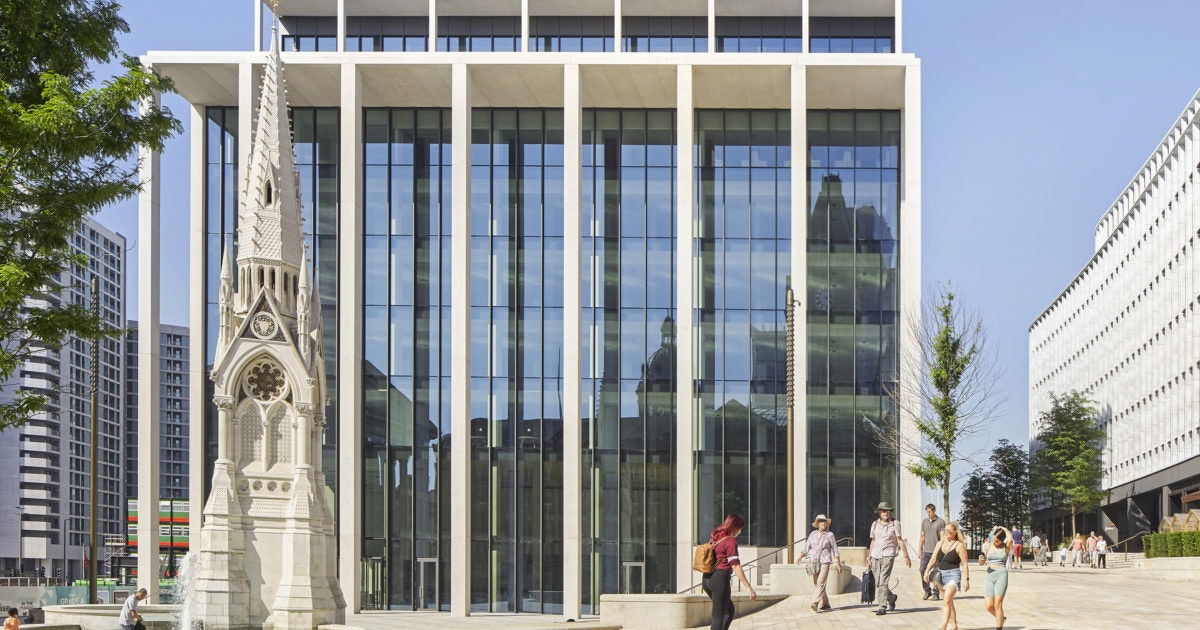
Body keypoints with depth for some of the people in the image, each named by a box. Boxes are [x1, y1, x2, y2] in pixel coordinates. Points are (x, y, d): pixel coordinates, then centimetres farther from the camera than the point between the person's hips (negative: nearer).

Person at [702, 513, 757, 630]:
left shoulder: (714, 537, 13)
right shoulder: (731, 541, -12)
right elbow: (736, 567, -18)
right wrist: (749, 588, -18)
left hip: (708, 579, 9)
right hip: (720, 579, -9)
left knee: (729, 610, 23)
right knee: (718, 617, -5)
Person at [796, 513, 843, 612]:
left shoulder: (829, 535, 3)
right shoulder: (812, 535, 13)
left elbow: (835, 550, 4)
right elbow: (806, 548, 15)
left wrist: (839, 564, 2)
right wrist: (800, 557, 0)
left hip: (825, 562, -5)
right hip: (814, 562, 5)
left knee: (820, 583, -17)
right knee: (815, 584, 6)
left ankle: (815, 604, -27)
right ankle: (825, 604, 18)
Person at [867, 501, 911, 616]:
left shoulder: (895, 523, -1)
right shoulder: (875, 524, 10)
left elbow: (900, 541, -1)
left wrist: (906, 556, -3)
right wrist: (870, 557, 19)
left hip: (888, 555, -4)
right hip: (876, 555, 5)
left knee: (883, 582, -15)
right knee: (877, 583, 6)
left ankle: (882, 607, -14)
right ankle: (891, 598, 33)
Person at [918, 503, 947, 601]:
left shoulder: (940, 522, 0)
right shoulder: (924, 521, 14)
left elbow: (942, 537, -3)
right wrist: (919, 549, 11)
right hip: (925, 551, 4)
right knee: (923, 570, -3)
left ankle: (935, 593, 4)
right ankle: (927, 591, 9)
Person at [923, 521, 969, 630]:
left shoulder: (959, 546, -5)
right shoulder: (940, 543, 10)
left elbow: (965, 564, -6)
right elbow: (934, 559, 9)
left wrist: (966, 579, -10)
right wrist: (927, 571, -3)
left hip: (953, 575, -6)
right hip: (940, 574, 6)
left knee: (946, 601, -18)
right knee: (949, 602, 15)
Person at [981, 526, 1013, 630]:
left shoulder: (1006, 547, 0)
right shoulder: (989, 546, 10)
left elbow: (1010, 539, -24)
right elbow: (981, 564, 16)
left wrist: (1003, 528, -7)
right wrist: (981, 560, -9)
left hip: (1002, 575, -4)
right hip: (990, 576, 4)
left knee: (998, 604, -10)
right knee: (989, 606, -2)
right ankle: (1001, 619, 26)